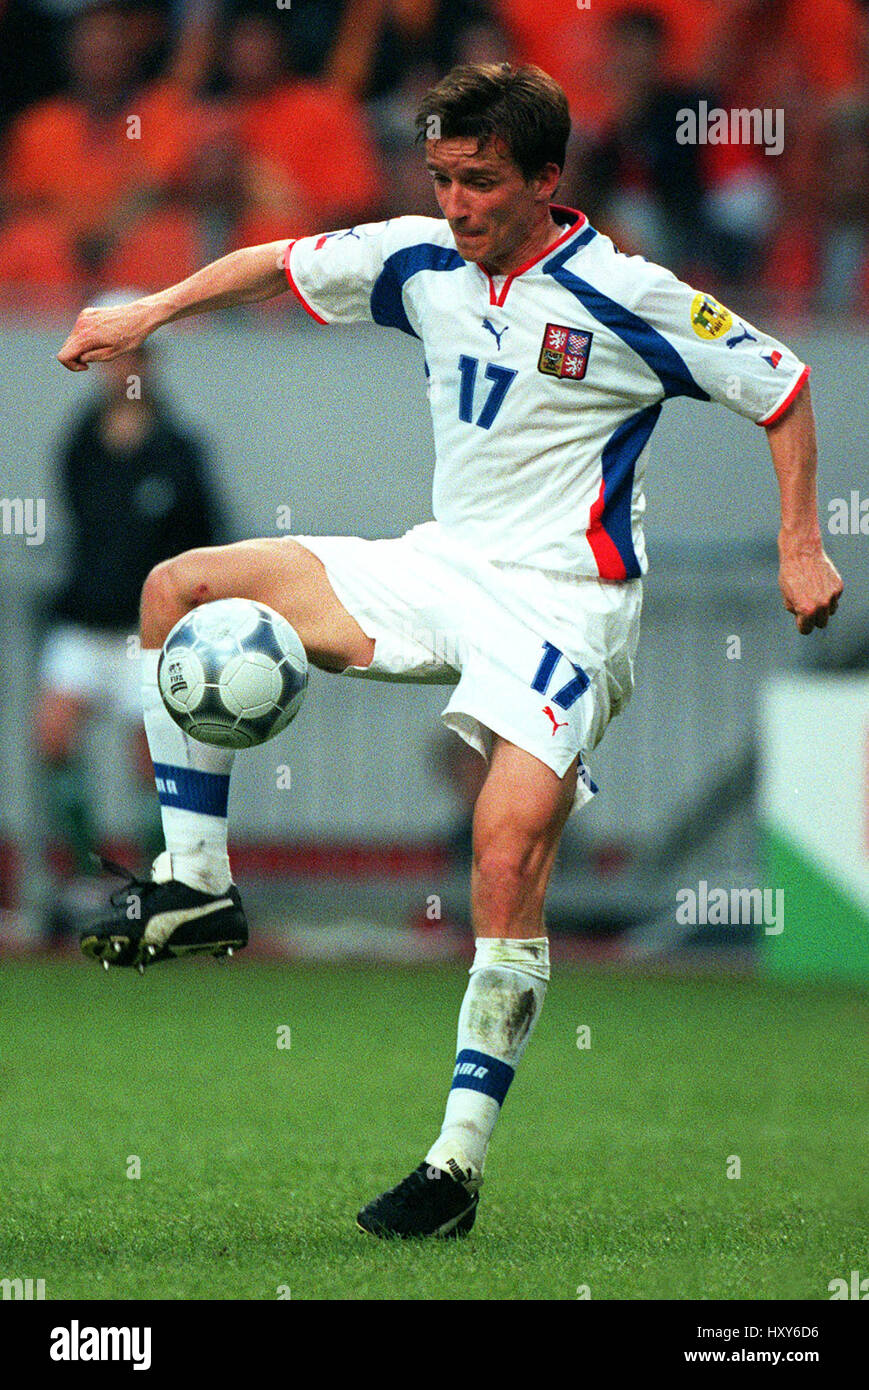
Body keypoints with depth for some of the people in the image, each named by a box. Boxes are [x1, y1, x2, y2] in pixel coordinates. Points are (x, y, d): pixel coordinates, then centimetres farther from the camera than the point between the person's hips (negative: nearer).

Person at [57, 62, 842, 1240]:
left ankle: (459, 1164, -19)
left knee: (509, 858, -24)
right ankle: (195, 885, 0)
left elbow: (781, 384, -4)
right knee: (181, 589, -2)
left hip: (564, 600, -7)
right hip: (442, 567, 7)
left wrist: (800, 548, -8)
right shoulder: (424, 262, 2)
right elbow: (287, 262, 20)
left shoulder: (621, 299, -14)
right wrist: (151, 313, 16)